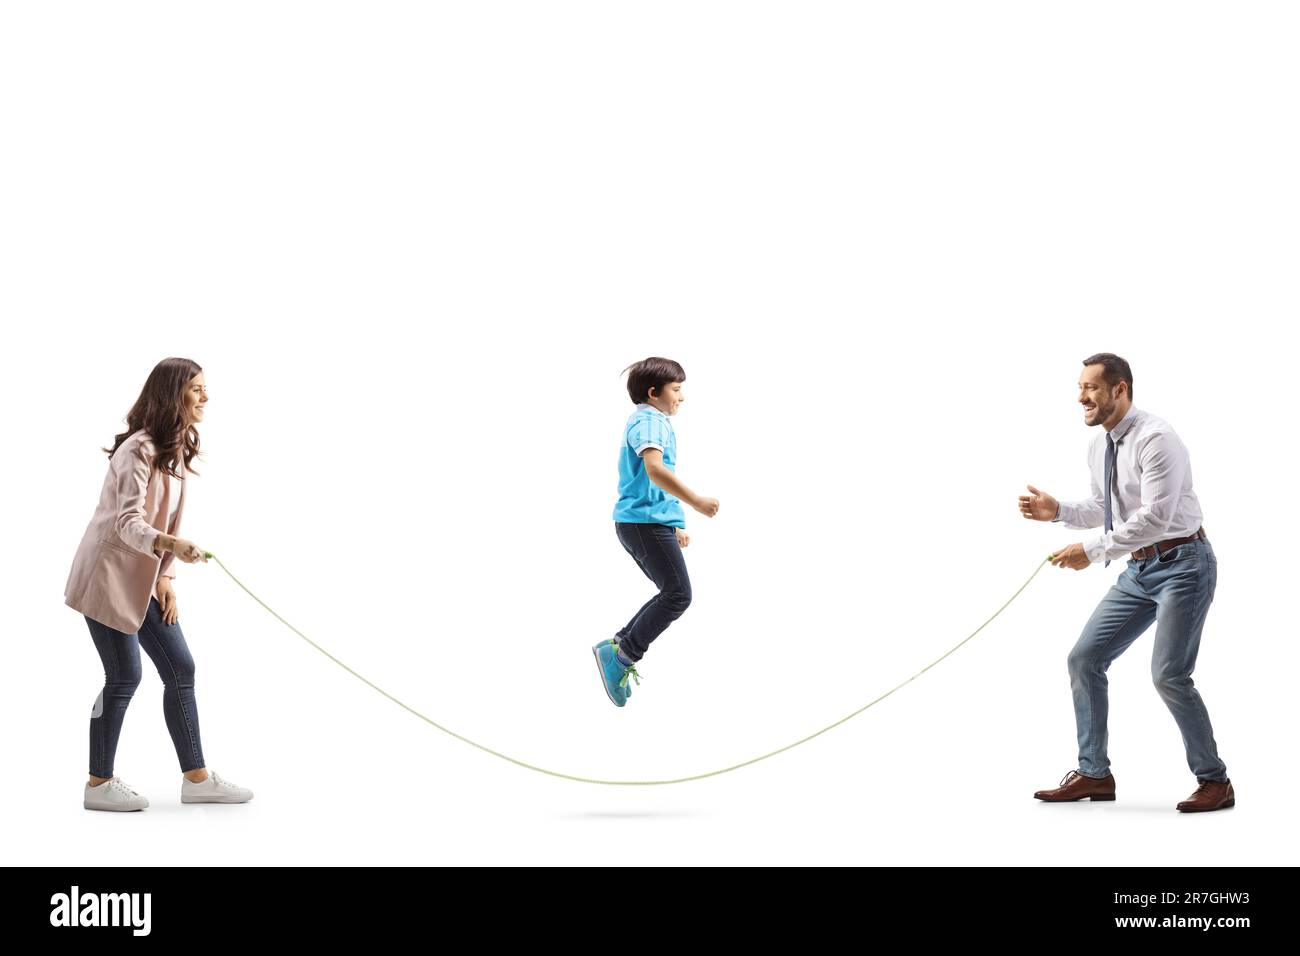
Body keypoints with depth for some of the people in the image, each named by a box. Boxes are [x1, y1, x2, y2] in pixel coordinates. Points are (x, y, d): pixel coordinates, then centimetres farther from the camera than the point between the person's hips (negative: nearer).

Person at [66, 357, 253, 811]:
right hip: (109, 576, -9)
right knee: (125, 676, -3)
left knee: (180, 670, 7)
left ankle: (196, 778, 15)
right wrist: (171, 545, -43)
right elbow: (128, 523, -26)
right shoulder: (139, 449, -20)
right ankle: (99, 785, 12)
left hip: (144, 579, 9)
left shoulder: (178, 450, 8)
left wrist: (165, 577, 4)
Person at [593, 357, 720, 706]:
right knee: (679, 594, -12)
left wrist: (676, 526, 30)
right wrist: (696, 501, -27)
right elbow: (655, 470, -28)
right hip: (645, 521, -11)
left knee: (673, 594, 12)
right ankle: (623, 654, -12)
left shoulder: (653, 421, 24)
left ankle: (618, 648, 12)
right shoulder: (650, 421, -10)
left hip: (649, 522, 11)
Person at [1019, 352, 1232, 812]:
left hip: (1182, 563, -9)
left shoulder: (1155, 439, -19)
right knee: (1085, 658, 4)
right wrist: (1056, 510, 2)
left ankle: (1215, 781, 5)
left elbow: (1155, 516, -26)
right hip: (1139, 570, 9)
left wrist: (1094, 550, -25)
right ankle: (1094, 774, 13)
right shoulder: (1098, 448, 8)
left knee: (1169, 675, -14)